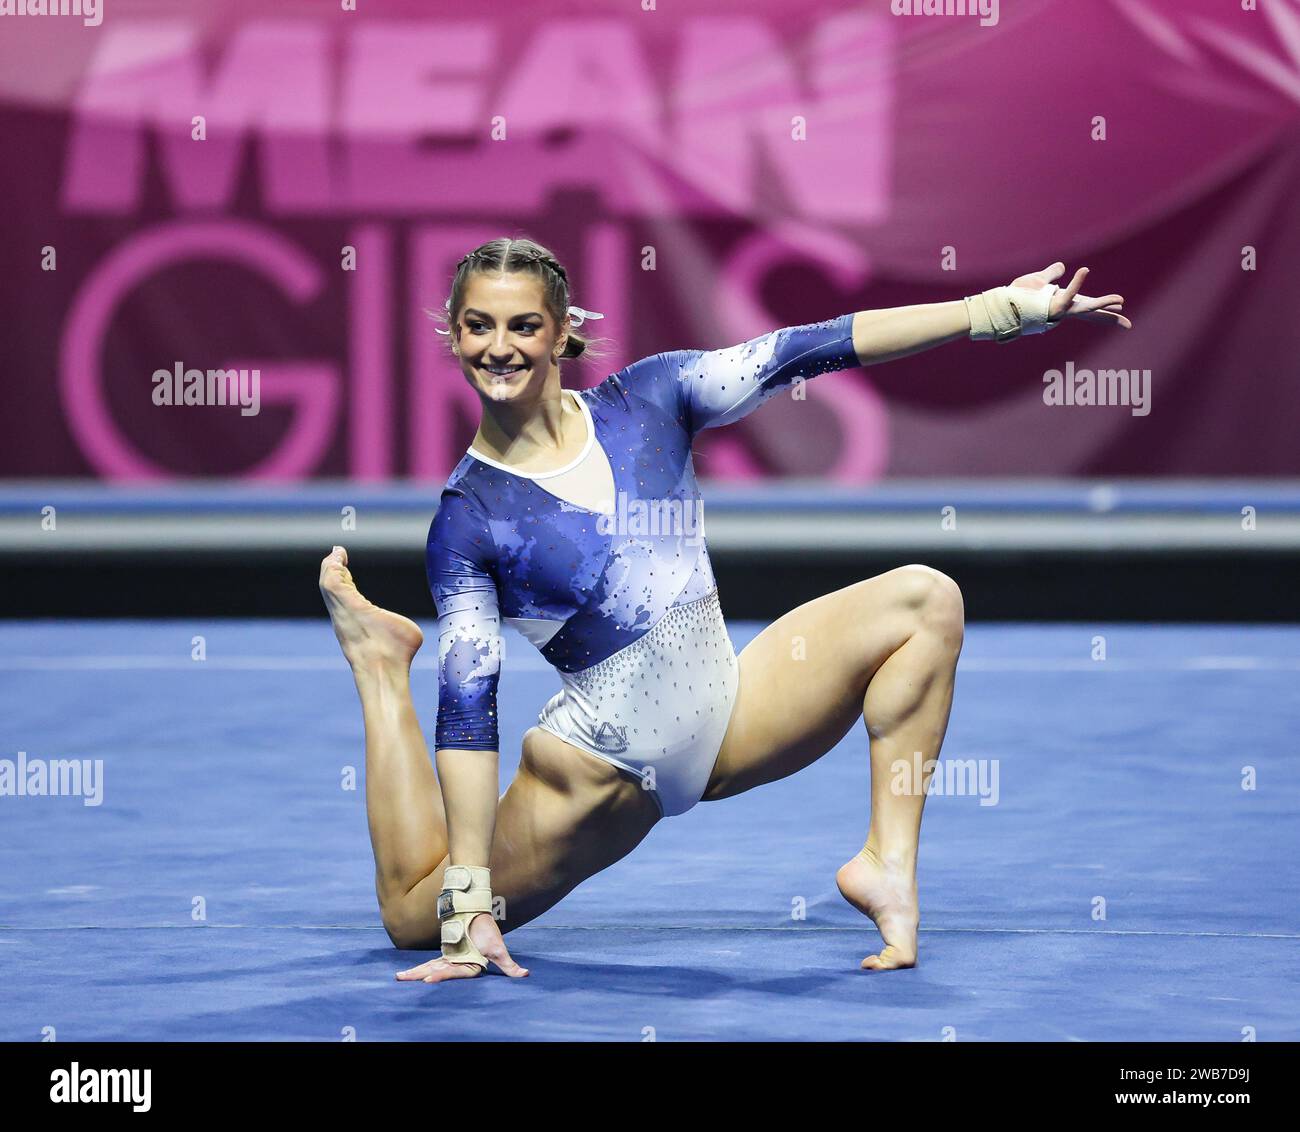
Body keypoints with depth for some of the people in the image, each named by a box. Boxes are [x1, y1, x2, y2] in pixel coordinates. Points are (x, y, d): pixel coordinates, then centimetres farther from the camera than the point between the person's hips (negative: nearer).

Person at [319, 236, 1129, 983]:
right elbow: (467, 707, -14)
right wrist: (470, 902, -21)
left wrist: (1003, 308, -12)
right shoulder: (469, 518, -10)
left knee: (922, 599, -12)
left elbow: (810, 349, -6)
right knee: (418, 918, -1)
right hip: (602, 765, -2)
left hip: (729, 714, 2)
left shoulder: (645, 400, -1)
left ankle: (889, 862, -18)